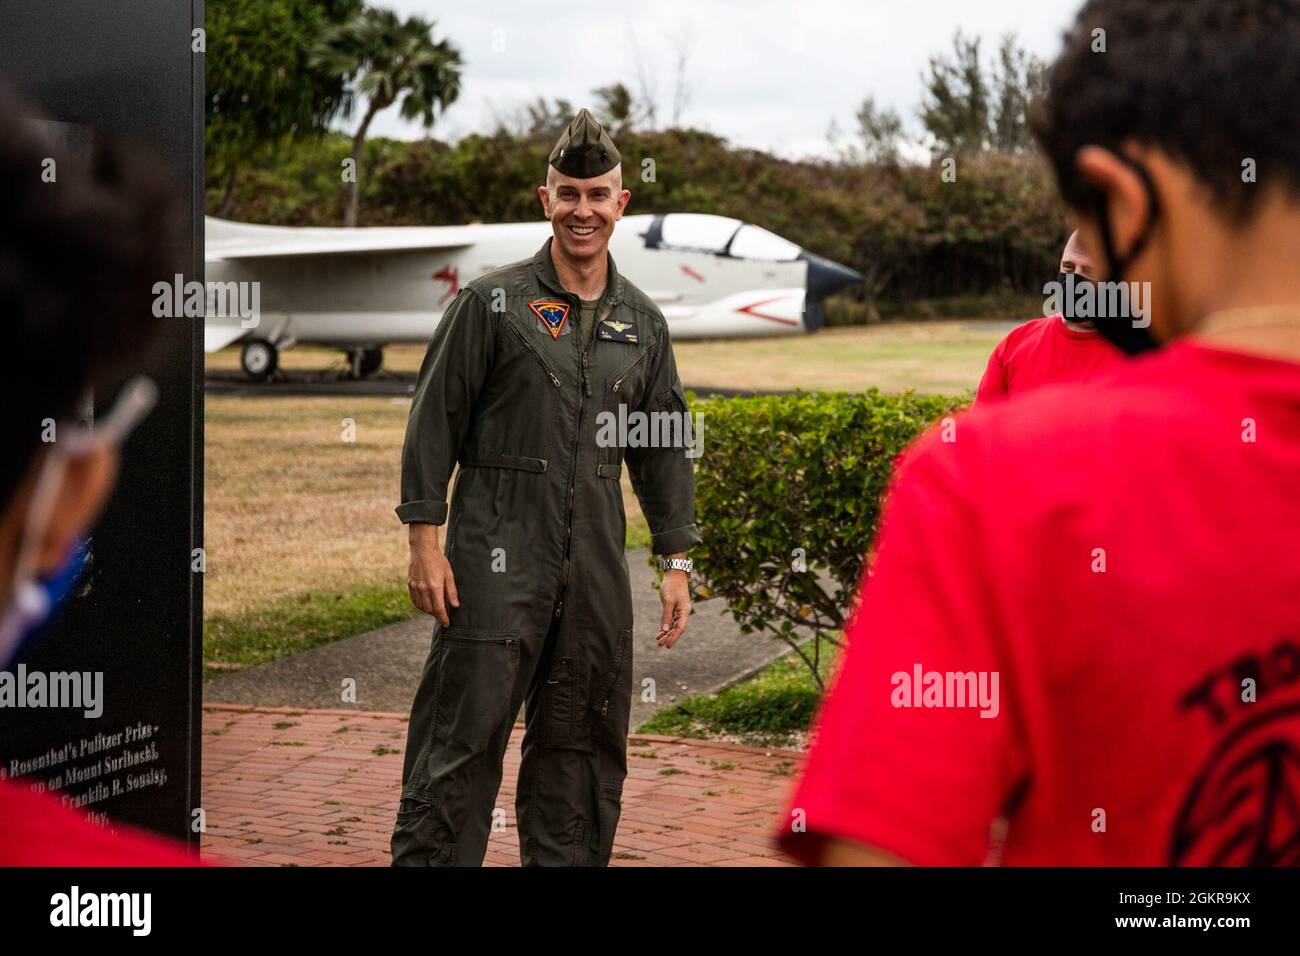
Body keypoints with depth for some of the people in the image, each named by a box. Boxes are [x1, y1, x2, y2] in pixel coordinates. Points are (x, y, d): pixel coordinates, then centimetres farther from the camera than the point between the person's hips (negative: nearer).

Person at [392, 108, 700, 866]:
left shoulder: (643, 323, 13)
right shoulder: (493, 304, -1)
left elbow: (665, 449, 16)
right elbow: (435, 421, -2)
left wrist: (676, 561, 11)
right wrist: (426, 541, -8)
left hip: (597, 563, 5)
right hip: (496, 553, -4)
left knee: (585, 744, 9)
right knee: (465, 730, -7)